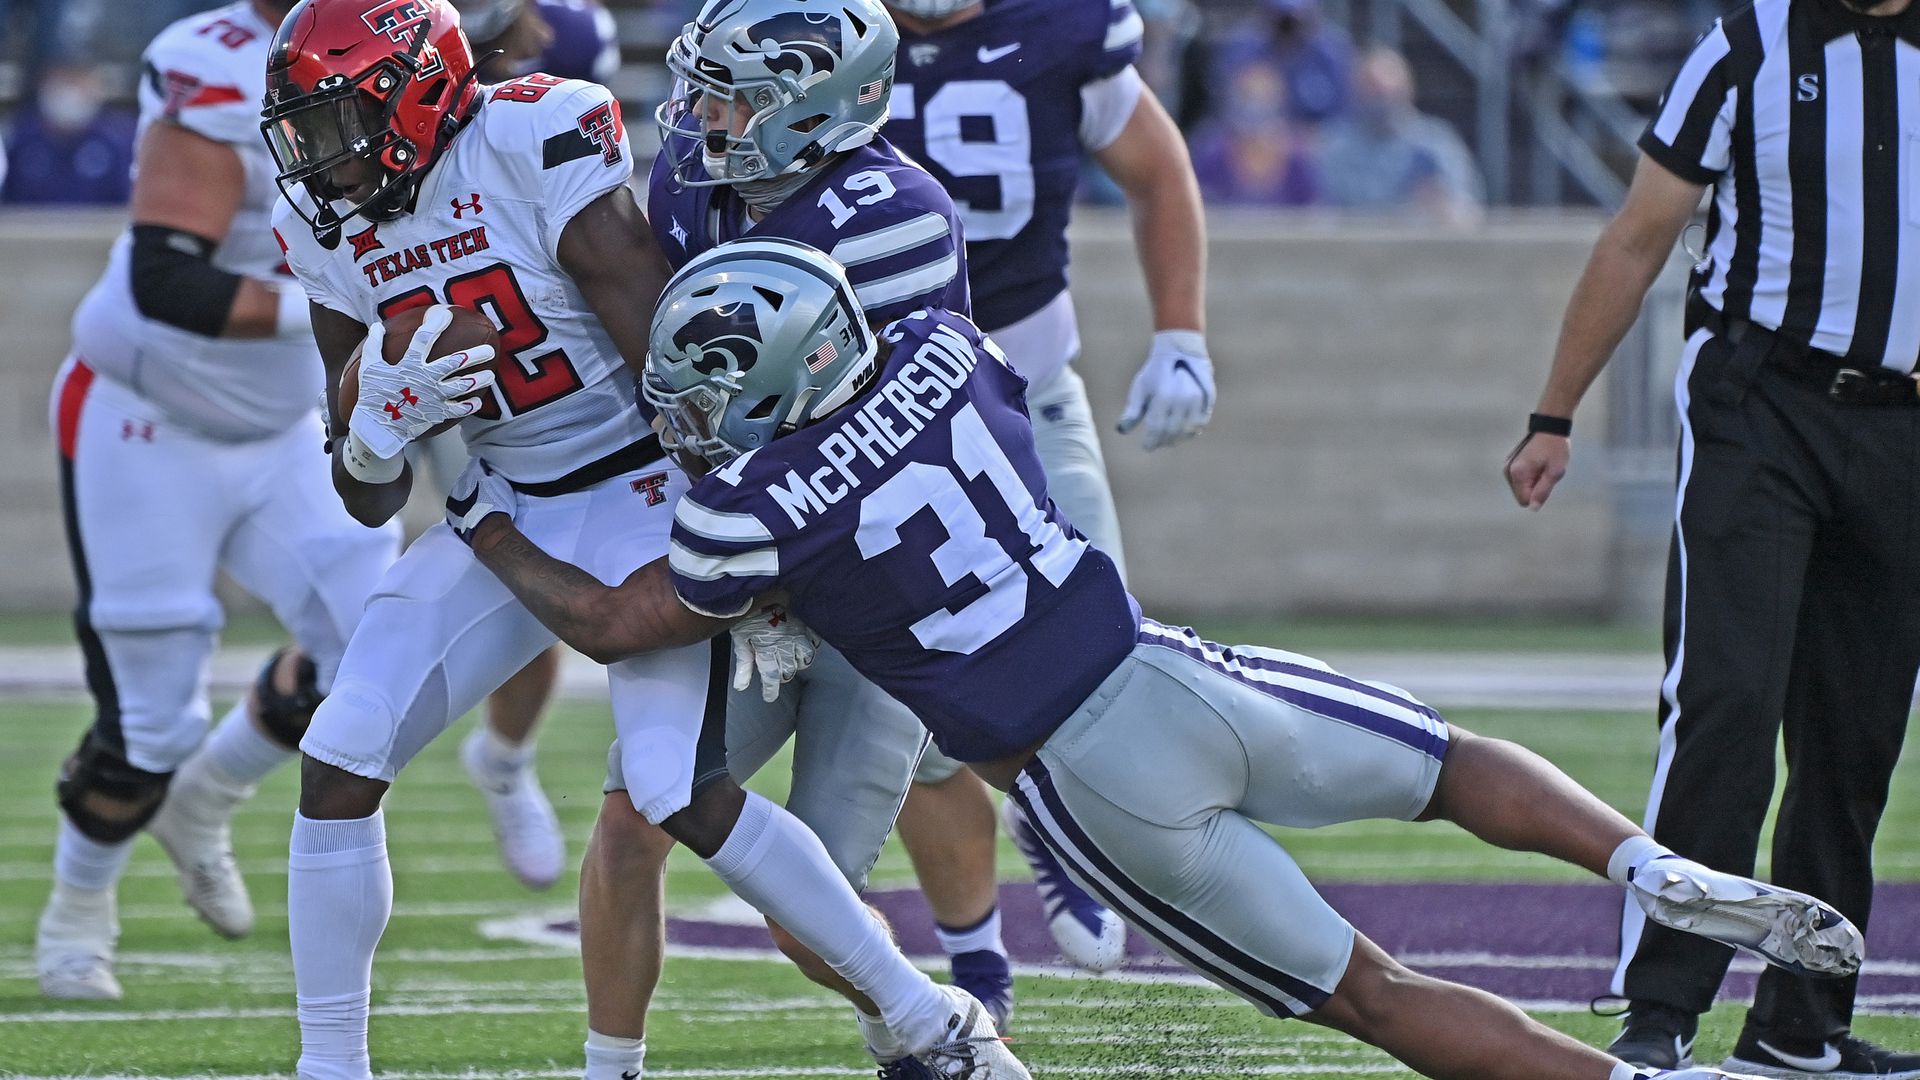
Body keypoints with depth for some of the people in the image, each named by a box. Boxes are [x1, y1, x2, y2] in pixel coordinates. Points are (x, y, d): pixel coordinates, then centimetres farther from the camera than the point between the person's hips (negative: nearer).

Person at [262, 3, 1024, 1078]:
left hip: (640, 493, -6)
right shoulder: (329, 228, 0)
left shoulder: (535, 140, -21)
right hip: (506, 511, 6)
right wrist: (379, 422, -19)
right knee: (339, 760, -10)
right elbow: (370, 501, 5)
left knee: (682, 794, -20)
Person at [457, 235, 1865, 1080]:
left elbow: (616, 624, 4)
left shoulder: (760, 511, -14)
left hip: (1100, 793, -4)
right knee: (1460, 769, 23)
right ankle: (1658, 870, -2)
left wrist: (493, 529, 21)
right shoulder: (942, 350, 1)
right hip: (1171, 677, 4)